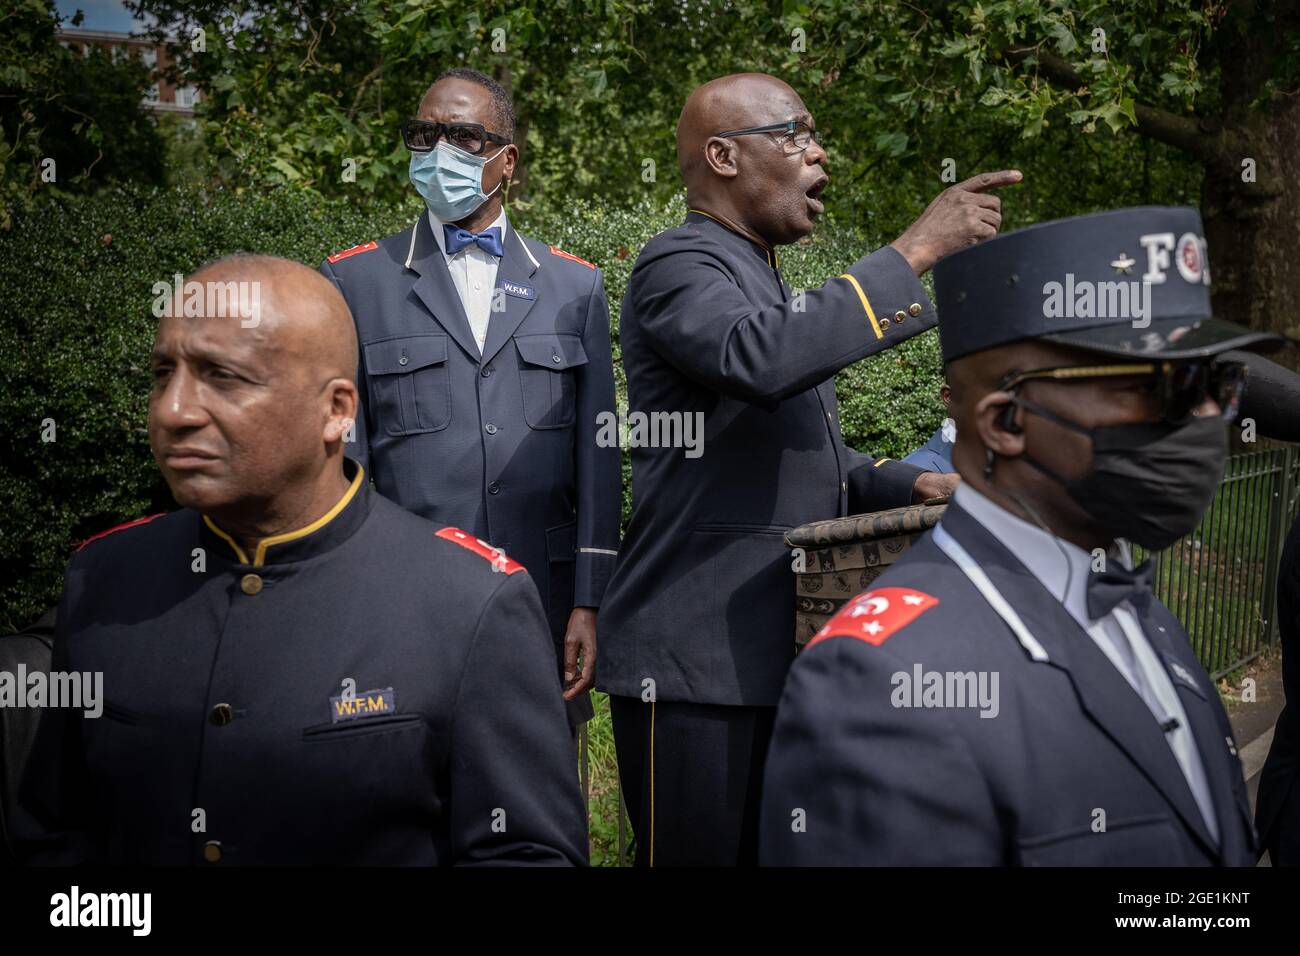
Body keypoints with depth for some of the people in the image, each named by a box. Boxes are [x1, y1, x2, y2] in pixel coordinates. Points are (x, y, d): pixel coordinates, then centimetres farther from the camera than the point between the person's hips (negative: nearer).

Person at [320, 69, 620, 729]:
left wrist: (589, 603, 1)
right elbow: (342, 459, 3)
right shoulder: (354, 283, 6)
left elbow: (597, 455, 8)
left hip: (543, 612, 2)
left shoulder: (575, 286, 11)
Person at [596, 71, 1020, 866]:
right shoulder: (679, 266, -11)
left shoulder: (764, 284, 20)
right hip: (695, 661, -9)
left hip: (777, 652, 10)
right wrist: (915, 251, -27)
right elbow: (762, 357, -33)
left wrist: (913, 485, 8)